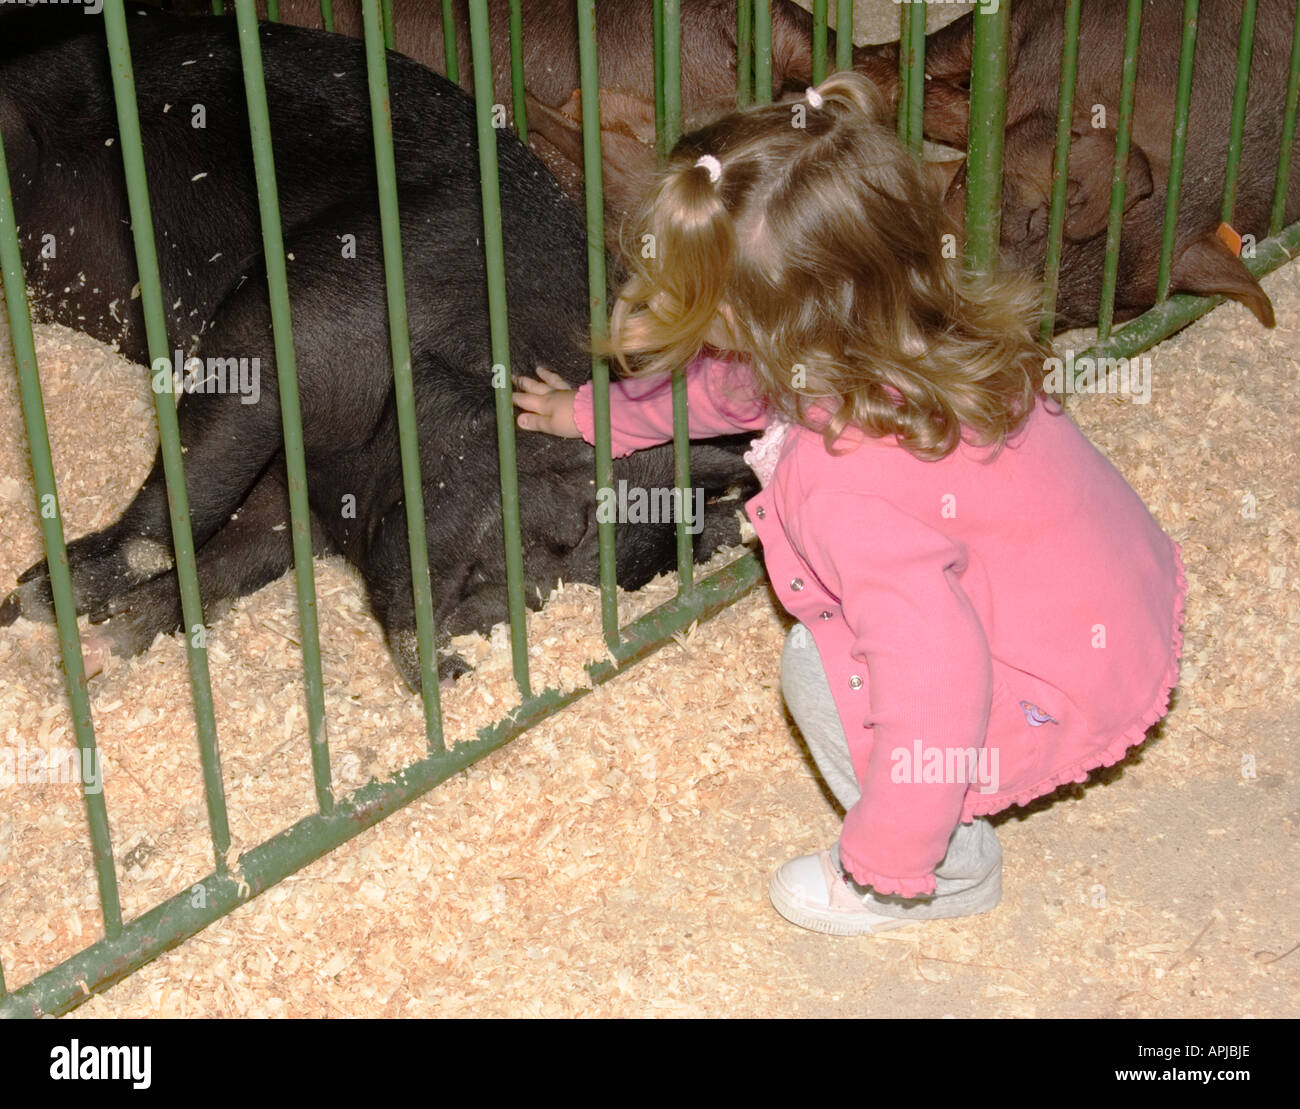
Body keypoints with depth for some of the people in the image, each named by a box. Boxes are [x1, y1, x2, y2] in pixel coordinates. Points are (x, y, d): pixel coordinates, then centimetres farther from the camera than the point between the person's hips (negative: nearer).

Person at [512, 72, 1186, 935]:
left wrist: (884, 861, -20)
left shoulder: (852, 490, -36)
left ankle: (948, 871, 12)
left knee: (822, 670, -9)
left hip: (1071, 705, -9)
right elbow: (729, 385, 13)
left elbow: (935, 685, -35)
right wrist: (591, 412, 27)